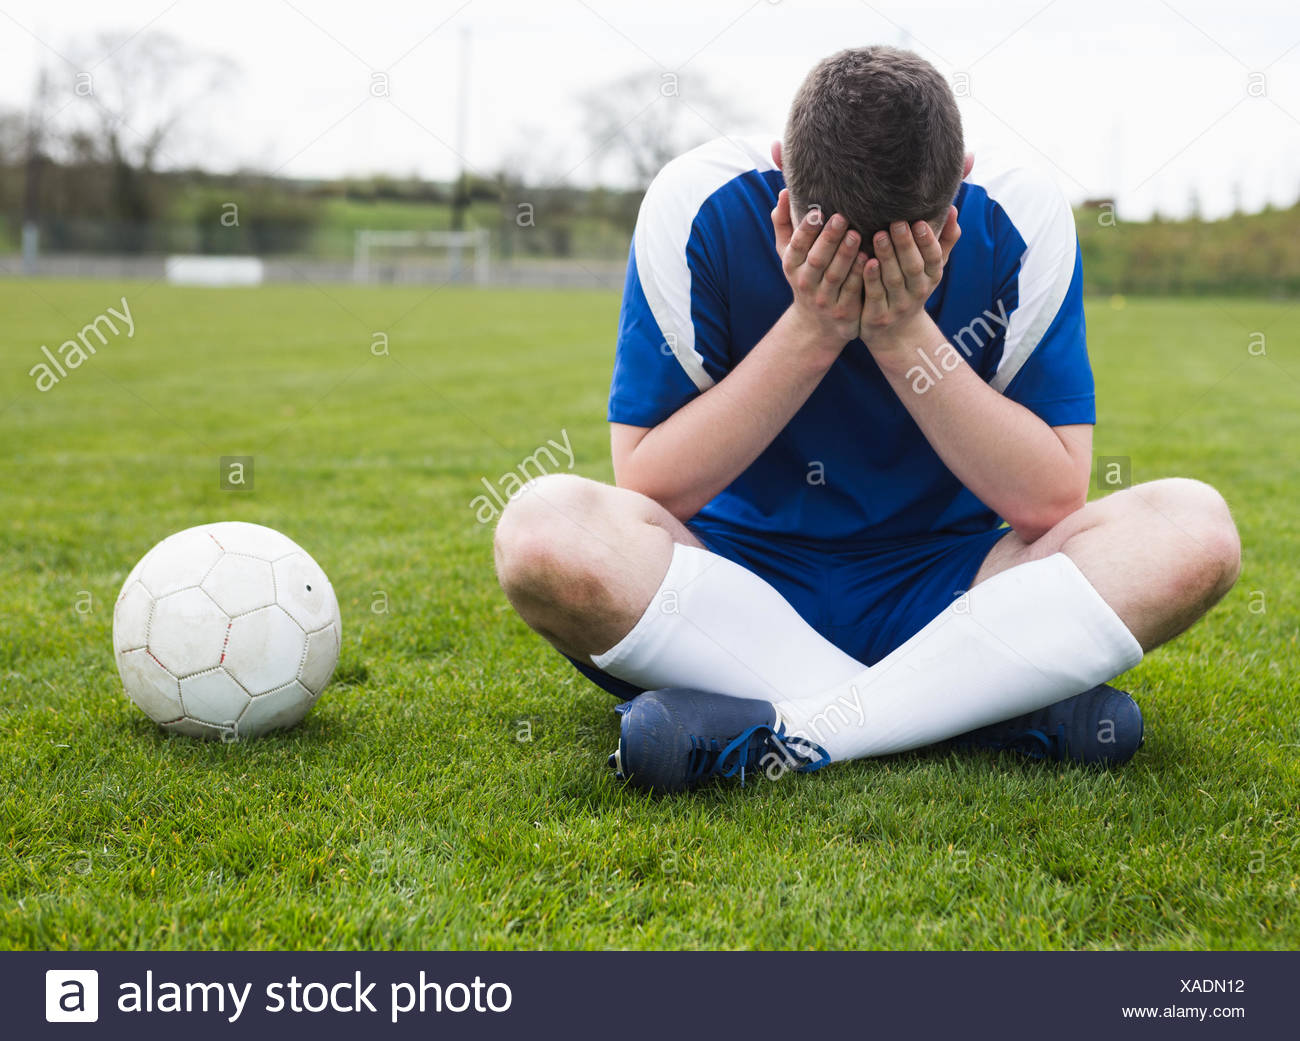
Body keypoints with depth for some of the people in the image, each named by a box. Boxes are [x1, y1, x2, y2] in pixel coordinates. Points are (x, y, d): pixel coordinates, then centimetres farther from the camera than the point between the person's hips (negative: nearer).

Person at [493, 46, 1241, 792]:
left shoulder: (1021, 219, -11)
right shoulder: (701, 205, -14)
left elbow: (1053, 500, -13)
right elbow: (649, 489, -15)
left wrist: (907, 337, -23)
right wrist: (810, 332, -23)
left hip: (942, 588, 1)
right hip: (736, 589, 0)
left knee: (1194, 528, -24)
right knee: (546, 529, -32)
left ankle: (787, 733, -28)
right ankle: (989, 710, -27)